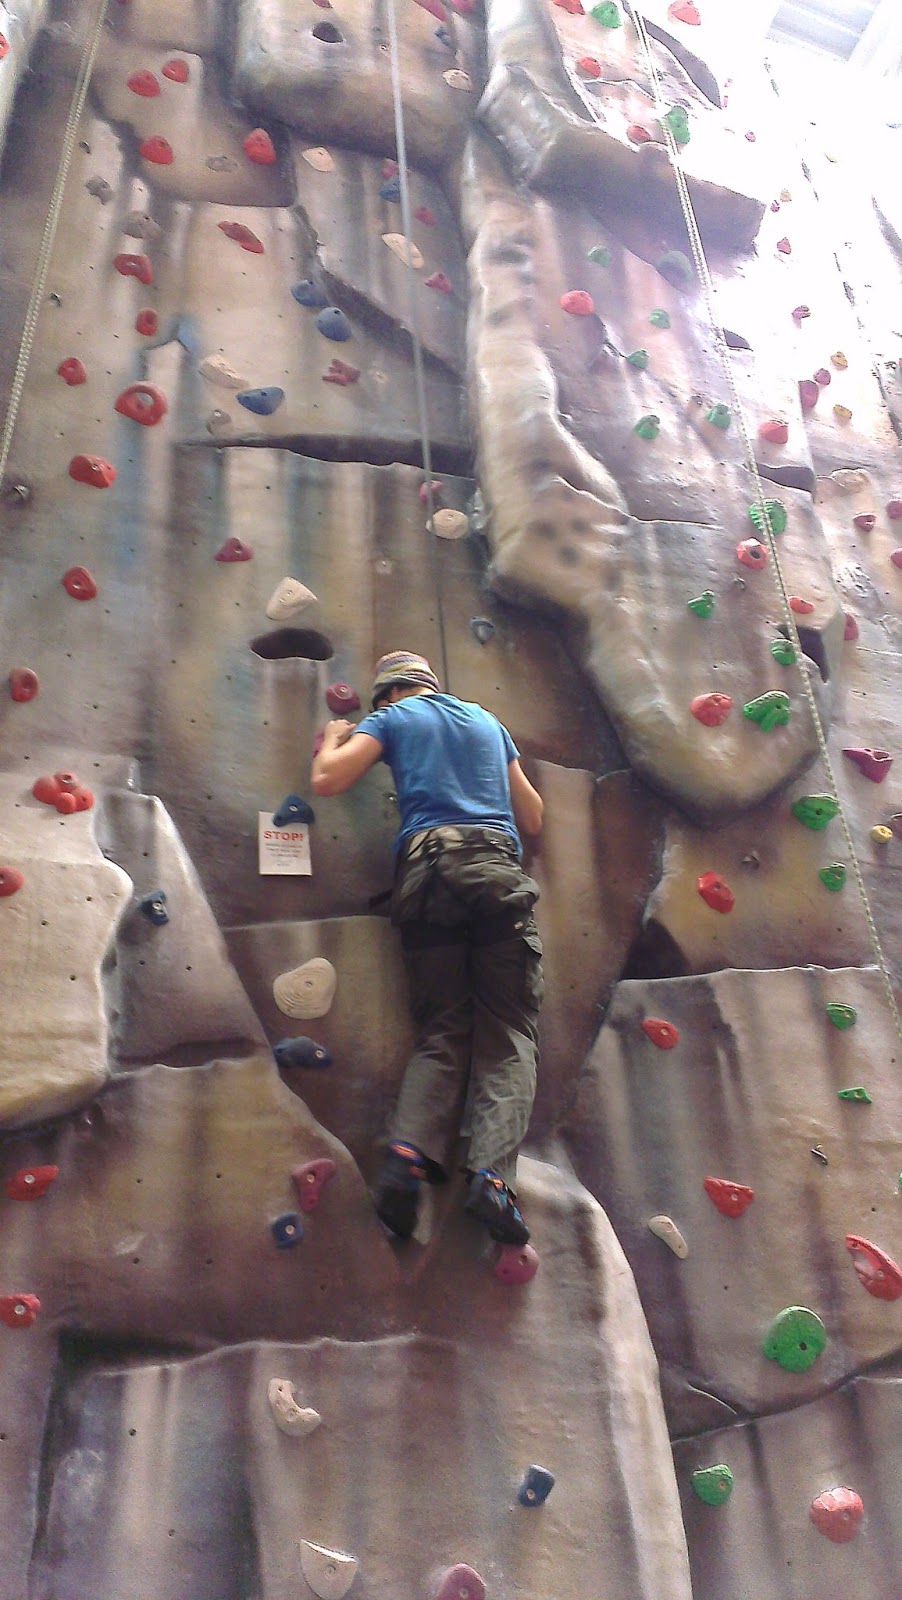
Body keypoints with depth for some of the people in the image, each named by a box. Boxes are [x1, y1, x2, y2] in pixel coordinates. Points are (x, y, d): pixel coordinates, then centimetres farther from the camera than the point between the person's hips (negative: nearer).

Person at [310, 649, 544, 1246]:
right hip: (499, 868, 1)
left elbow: (326, 780, 4)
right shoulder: (487, 721, 27)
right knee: (508, 1034, -3)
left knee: (443, 1033, 3)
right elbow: (532, 820, 27)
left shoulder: (392, 718, 18)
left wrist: (333, 738, 26)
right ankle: (493, 1172, -21)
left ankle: (411, 1152, -17)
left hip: (428, 866, -1)